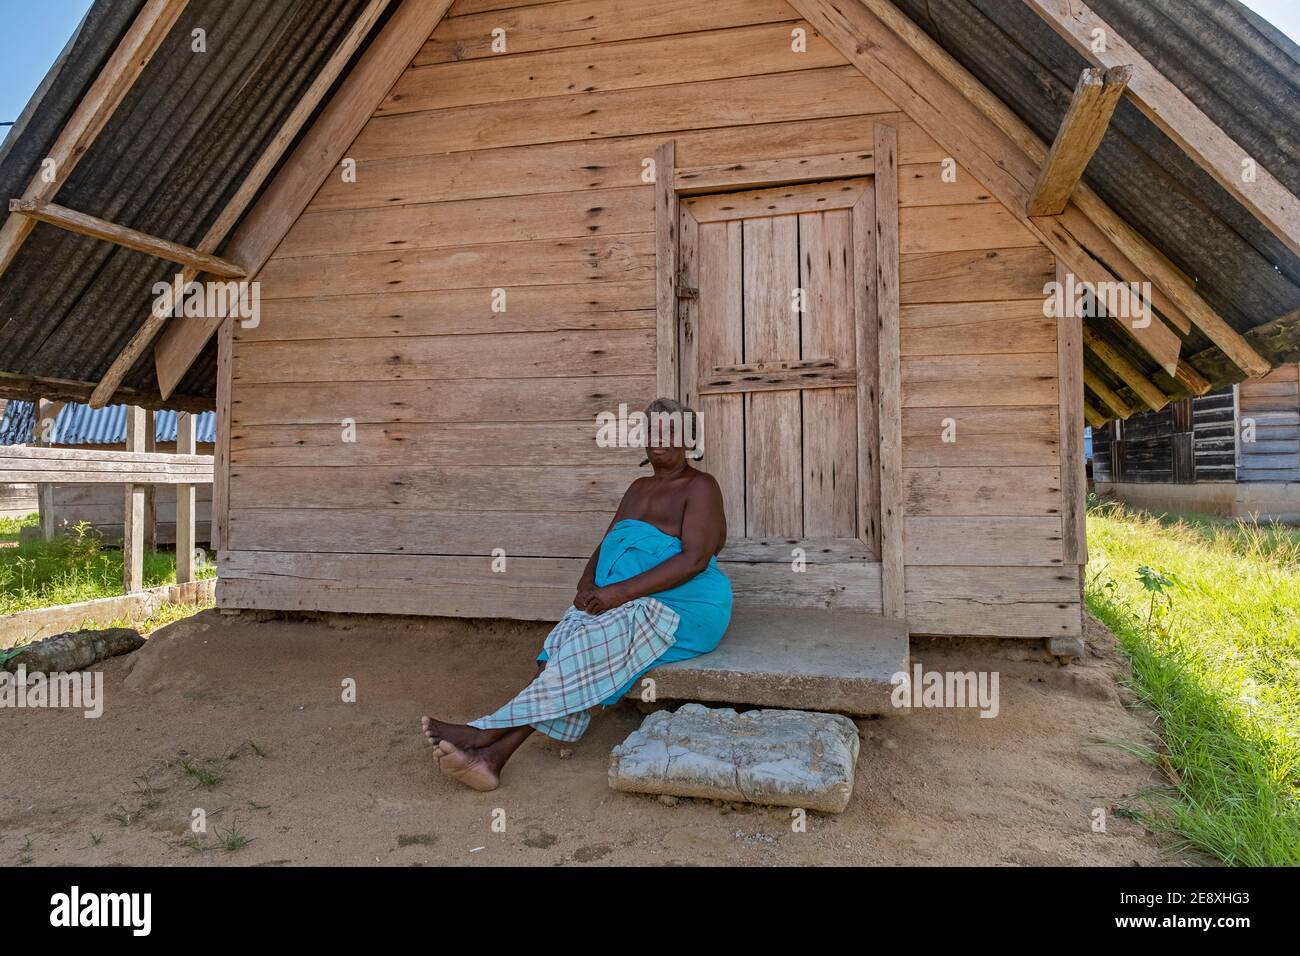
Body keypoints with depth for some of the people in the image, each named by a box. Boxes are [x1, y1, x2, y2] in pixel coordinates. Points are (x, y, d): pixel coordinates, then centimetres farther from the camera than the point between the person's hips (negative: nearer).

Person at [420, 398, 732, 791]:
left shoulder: (700, 487, -4)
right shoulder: (639, 488, 21)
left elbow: (694, 559, -16)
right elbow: (606, 544, 18)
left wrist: (621, 591, -22)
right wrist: (587, 584, -5)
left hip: (681, 607, -6)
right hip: (623, 600, 6)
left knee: (588, 647, -29)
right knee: (565, 646, -22)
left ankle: (487, 733, -28)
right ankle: (493, 756, -34)